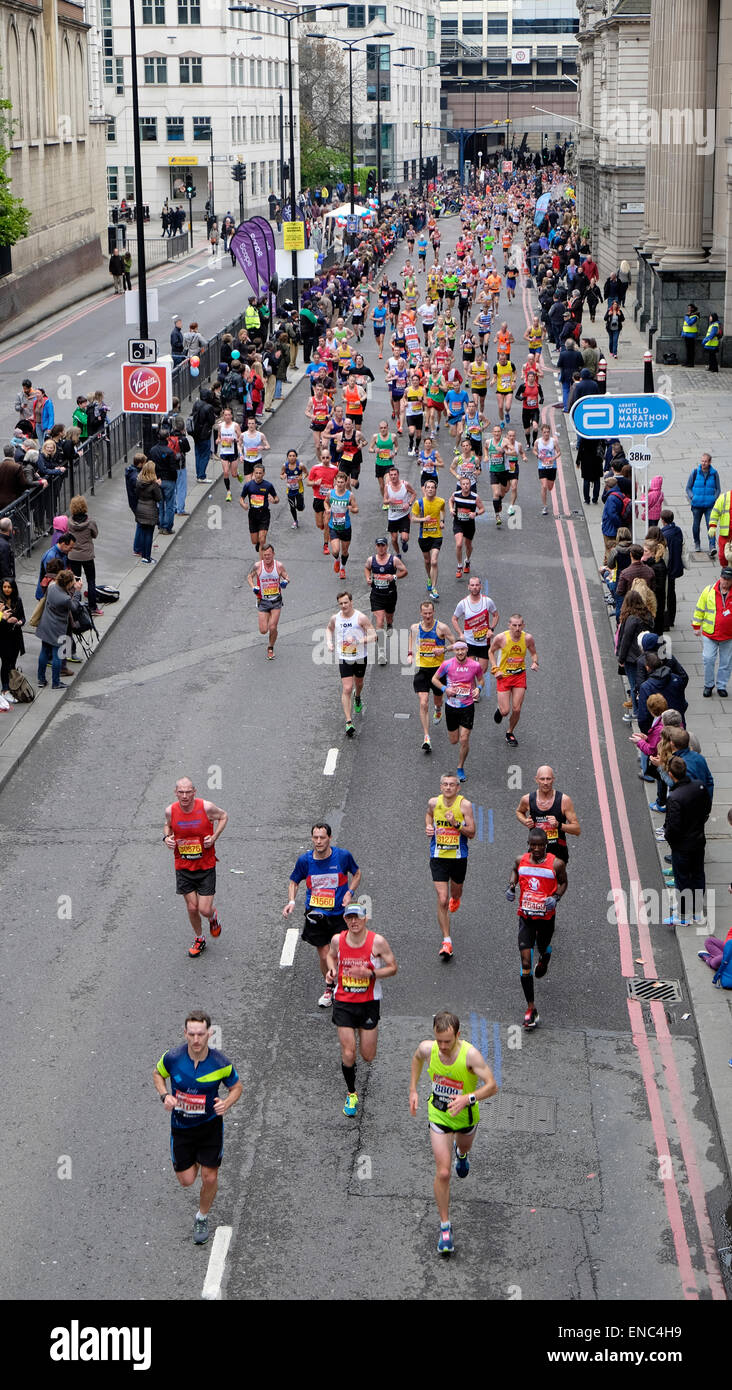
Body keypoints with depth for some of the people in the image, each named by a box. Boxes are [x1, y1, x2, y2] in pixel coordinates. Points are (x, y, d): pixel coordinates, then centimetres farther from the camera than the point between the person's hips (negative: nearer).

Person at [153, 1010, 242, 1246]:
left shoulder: (221, 1063, -21)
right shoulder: (172, 1057, -20)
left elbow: (236, 1086, -2)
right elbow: (158, 1074, 3)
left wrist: (227, 1103, -23)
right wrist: (165, 1096, -16)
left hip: (210, 1126, -1)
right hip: (181, 1126, 1)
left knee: (210, 1178, 1)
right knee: (186, 1180, 7)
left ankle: (202, 1218, 30)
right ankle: (190, 1161, 45)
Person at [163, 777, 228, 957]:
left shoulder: (206, 807, -17)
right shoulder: (170, 811, -10)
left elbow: (224, 816, 3)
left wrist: (214, 837, -10)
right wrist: (166, 838, -8)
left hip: (206, 867, -2)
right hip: (183, 867, 2)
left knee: (204, 910, -3)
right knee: (192, 908, 6)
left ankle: (213, 917, 35)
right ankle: (199, 939, 33)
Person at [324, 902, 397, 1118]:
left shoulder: (377, 942, -14)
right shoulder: (337, 940, -7)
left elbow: (392, 968, -6)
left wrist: (369, 973, -23)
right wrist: (331, 970, -6)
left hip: (369, 1003, -1)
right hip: (343, 1003, 1)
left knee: (368, 1056, 6)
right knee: (348, 1054, -5)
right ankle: (351, 1094, 18)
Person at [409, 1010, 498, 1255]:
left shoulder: (470, 1055, -33)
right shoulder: (427, 1048, -22)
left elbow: (492, 1086, -29)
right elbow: (417, 1058, 4)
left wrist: (468, 1098, -45)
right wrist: (413, 1090, 3)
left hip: (465, 1113, 0)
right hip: (438, 1113, 0)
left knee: (464, 1147, 33)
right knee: (443, 1172, -7)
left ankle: (461, 1153, 73)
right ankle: (445, 1227, 6)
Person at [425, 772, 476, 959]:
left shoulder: (465, 805, -12)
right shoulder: (433, 802, -4)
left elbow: (472, 833, -12)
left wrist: (456, 824, -26)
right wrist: (428, 827, 3)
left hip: (459, 857, 0)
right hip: (438, 858, 0)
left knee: (456, 891, 24)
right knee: (442, 900, -8)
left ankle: (455, 899, 64)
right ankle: (447, 941, -4)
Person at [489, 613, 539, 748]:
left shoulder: (527, 638, -11)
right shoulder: (501, 638, -16)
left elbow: (533, 653, 8)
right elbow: (491, 652, 2)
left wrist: (535, 663, -14)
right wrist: (495, 669, -8)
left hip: (520, 676, 2)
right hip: (504, 676, -2)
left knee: (516, 710, -1)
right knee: (505, 711, -6)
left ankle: (510, 733, 25)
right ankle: (500, 709, 34)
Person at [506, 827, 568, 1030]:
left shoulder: (556, 864, -14)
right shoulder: (521, 860, -7)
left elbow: (563, 882, 3)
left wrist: (556, 897, -15)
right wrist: (511, 886, -2)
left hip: (546, 917, 0)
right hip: (526, 918, 1)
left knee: (543, 948, 24)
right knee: (525, 963, -8)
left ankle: (544, 959, 67)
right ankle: (531, 1008, -3)